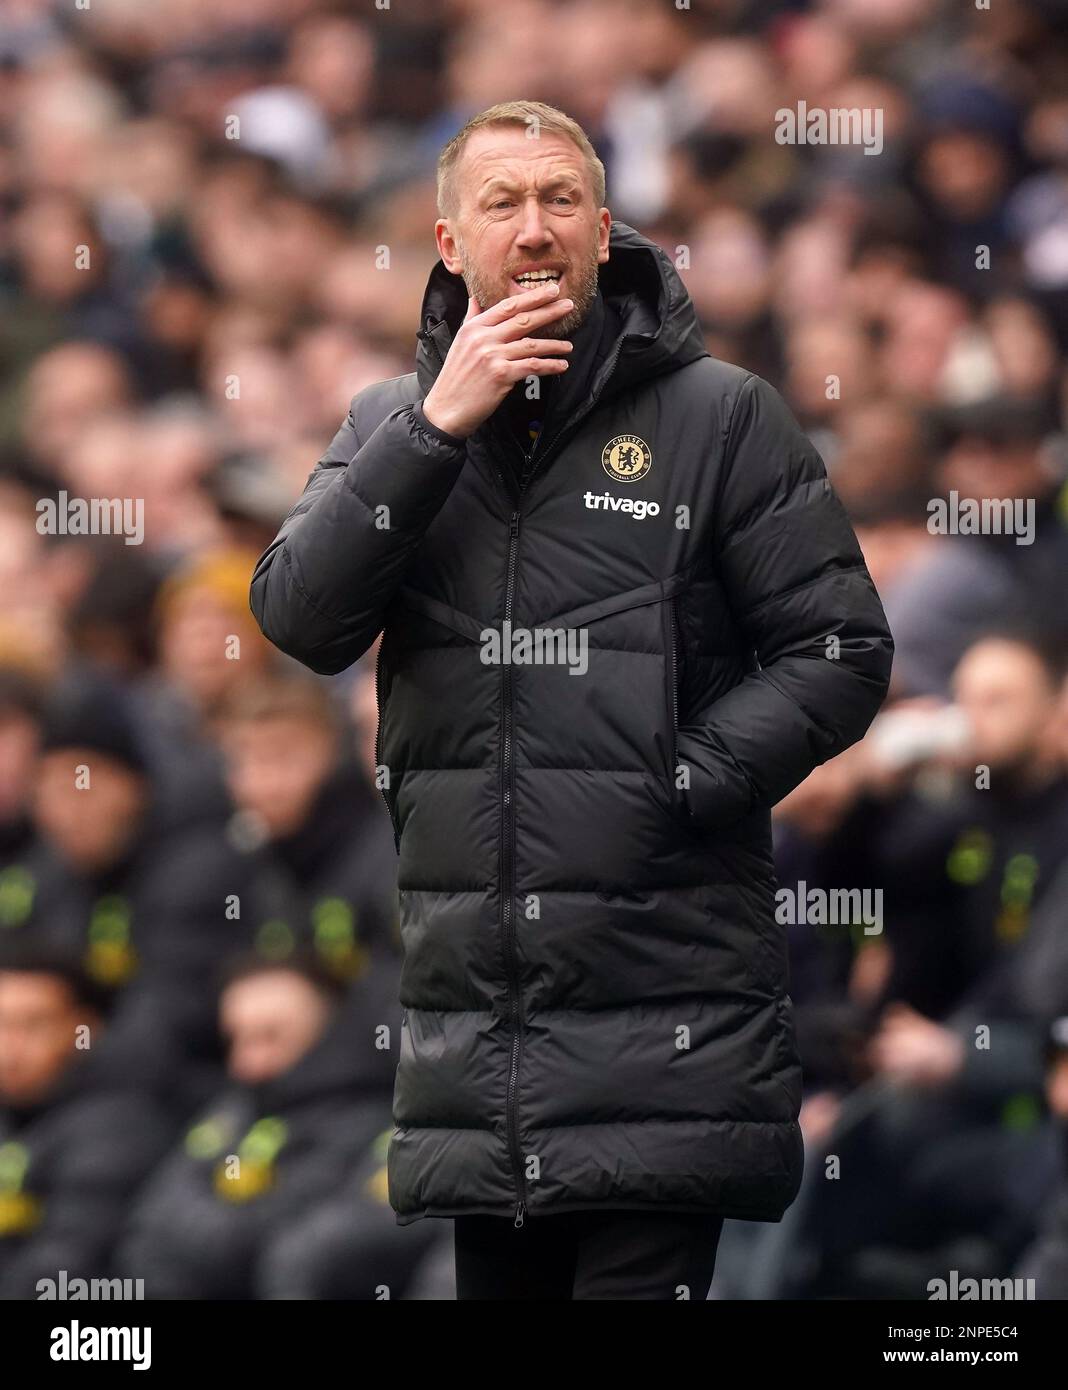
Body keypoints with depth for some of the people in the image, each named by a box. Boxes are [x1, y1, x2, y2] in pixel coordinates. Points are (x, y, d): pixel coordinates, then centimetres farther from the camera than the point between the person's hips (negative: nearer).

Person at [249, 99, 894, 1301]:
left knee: (641, 1278, -11)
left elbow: (839, 652, 0)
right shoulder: (391, 425, 13)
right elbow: (299, 620, -3)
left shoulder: (716, 415, 2)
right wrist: (439, 427, -11)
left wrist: (678, 783, -12)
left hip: (663, 1002, -4)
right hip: (470, 1008, 4)